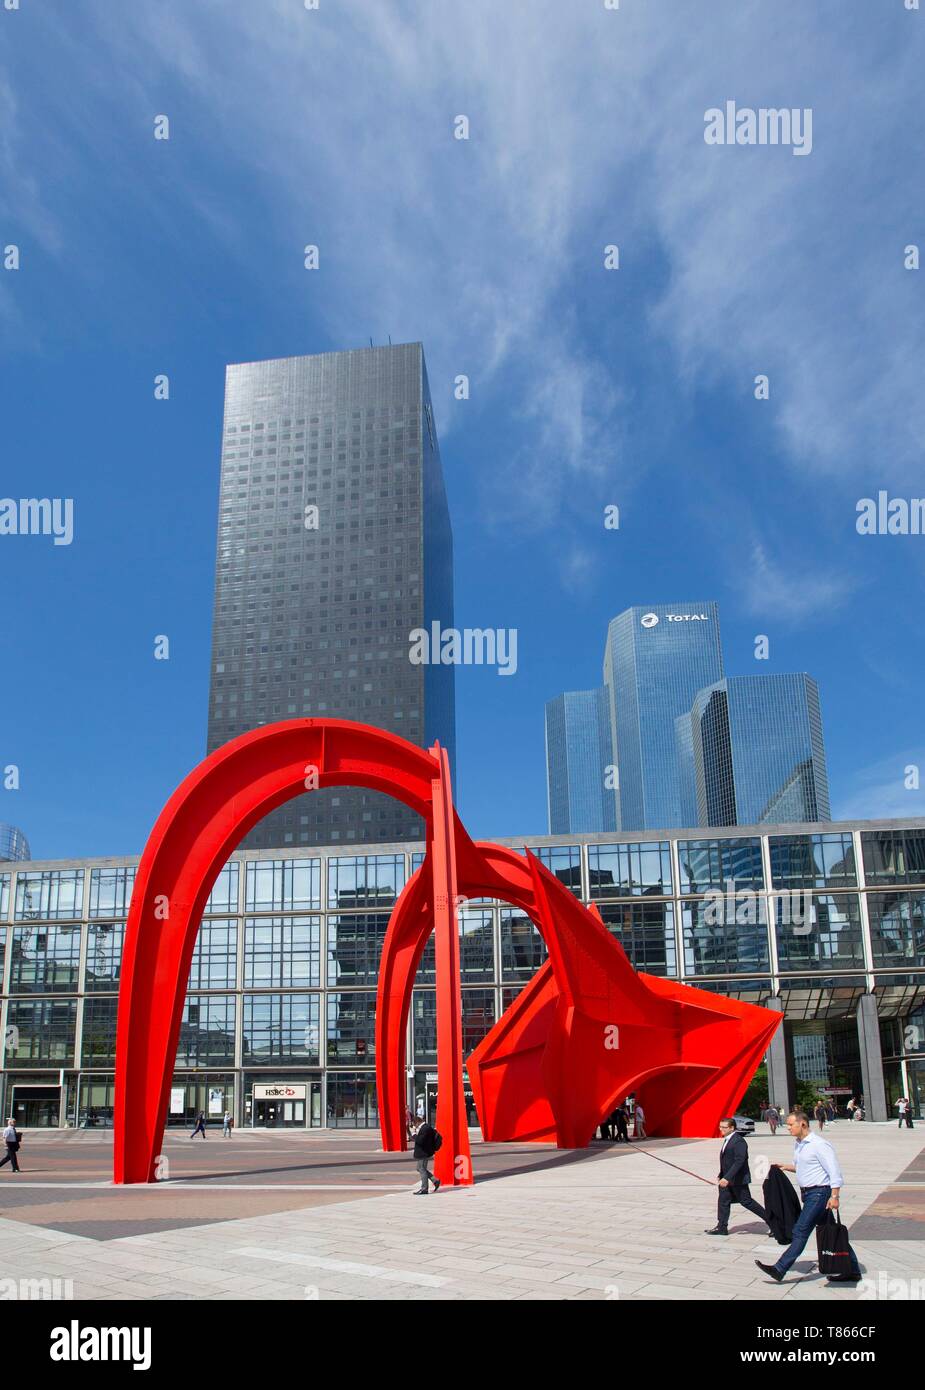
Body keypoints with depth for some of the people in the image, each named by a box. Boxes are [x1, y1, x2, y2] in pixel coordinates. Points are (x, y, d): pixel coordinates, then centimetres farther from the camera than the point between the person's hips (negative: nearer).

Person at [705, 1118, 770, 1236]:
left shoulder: (739, 1141, -21)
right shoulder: (727, 1140, 10)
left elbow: (739, 1161, -28)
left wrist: (727, 1178, -31)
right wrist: (721, 1176, 15)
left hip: (737, 1179, -9)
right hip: (726, 1179, 9)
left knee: (746, 1201, 0)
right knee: (723, 1201, 7)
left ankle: (769, 1219, 13)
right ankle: (722, 1227, 13)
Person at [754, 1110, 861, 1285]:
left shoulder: (819, 1144, -16)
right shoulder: (798, 1144, 12)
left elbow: (834, 1172, -18)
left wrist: (834, 1196, -24)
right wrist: (786, 1166, 9)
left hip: (819, 1193, -10)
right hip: (807, 1192, 10)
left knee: (801, 1231, -8)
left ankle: (779, 1270, -8)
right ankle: (853, 1271, 21)